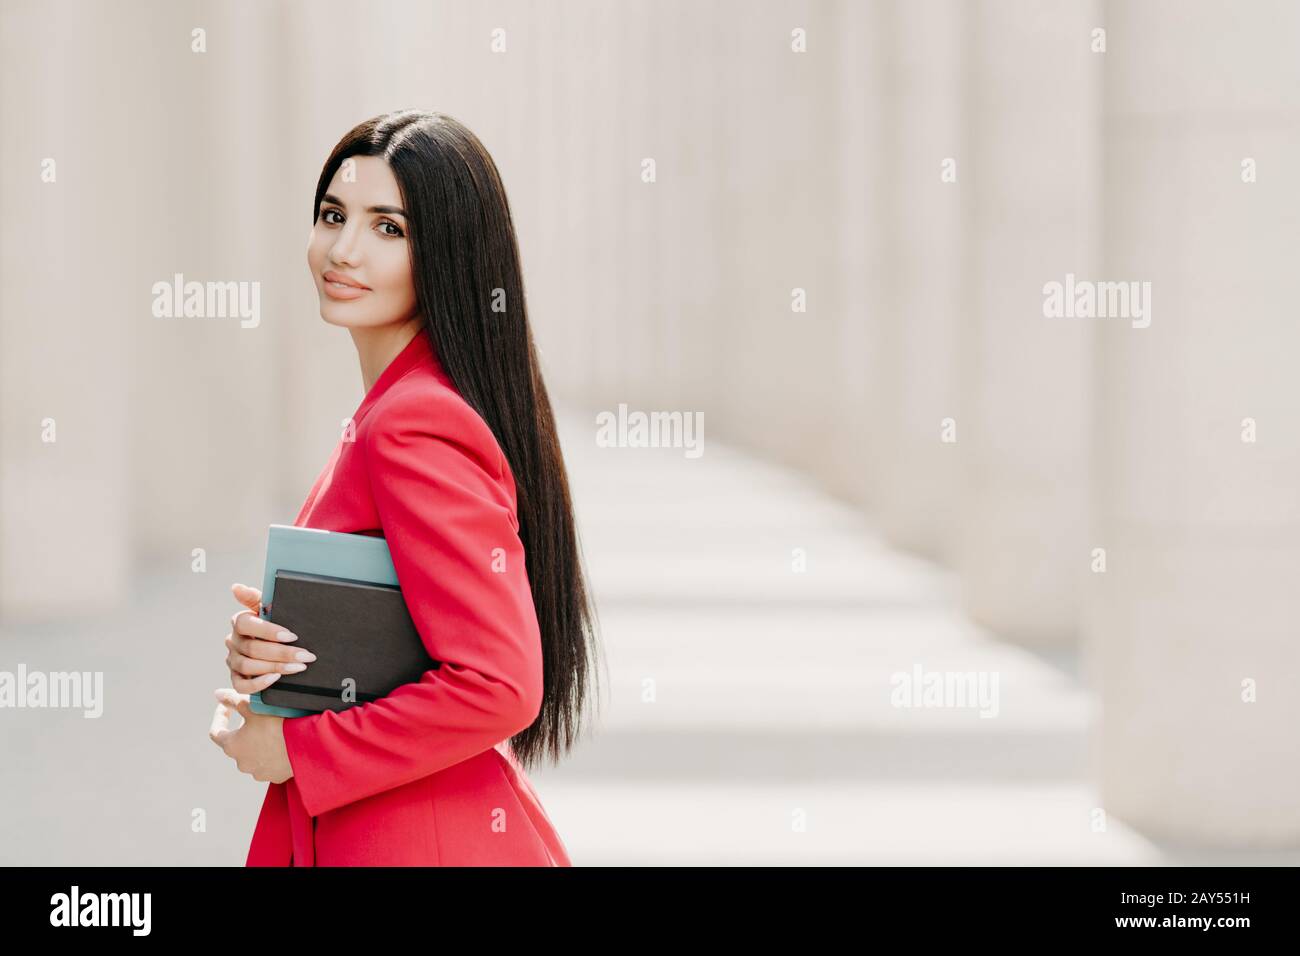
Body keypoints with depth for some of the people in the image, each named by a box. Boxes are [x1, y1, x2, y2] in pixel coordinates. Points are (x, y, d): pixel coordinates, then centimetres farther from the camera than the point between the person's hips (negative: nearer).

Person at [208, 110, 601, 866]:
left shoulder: (416, 428, -20)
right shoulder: (392, 409, 9)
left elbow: (498, 686, -26)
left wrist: (294, 748, -17)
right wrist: (261, 648, -3)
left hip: (417, 843, -9)